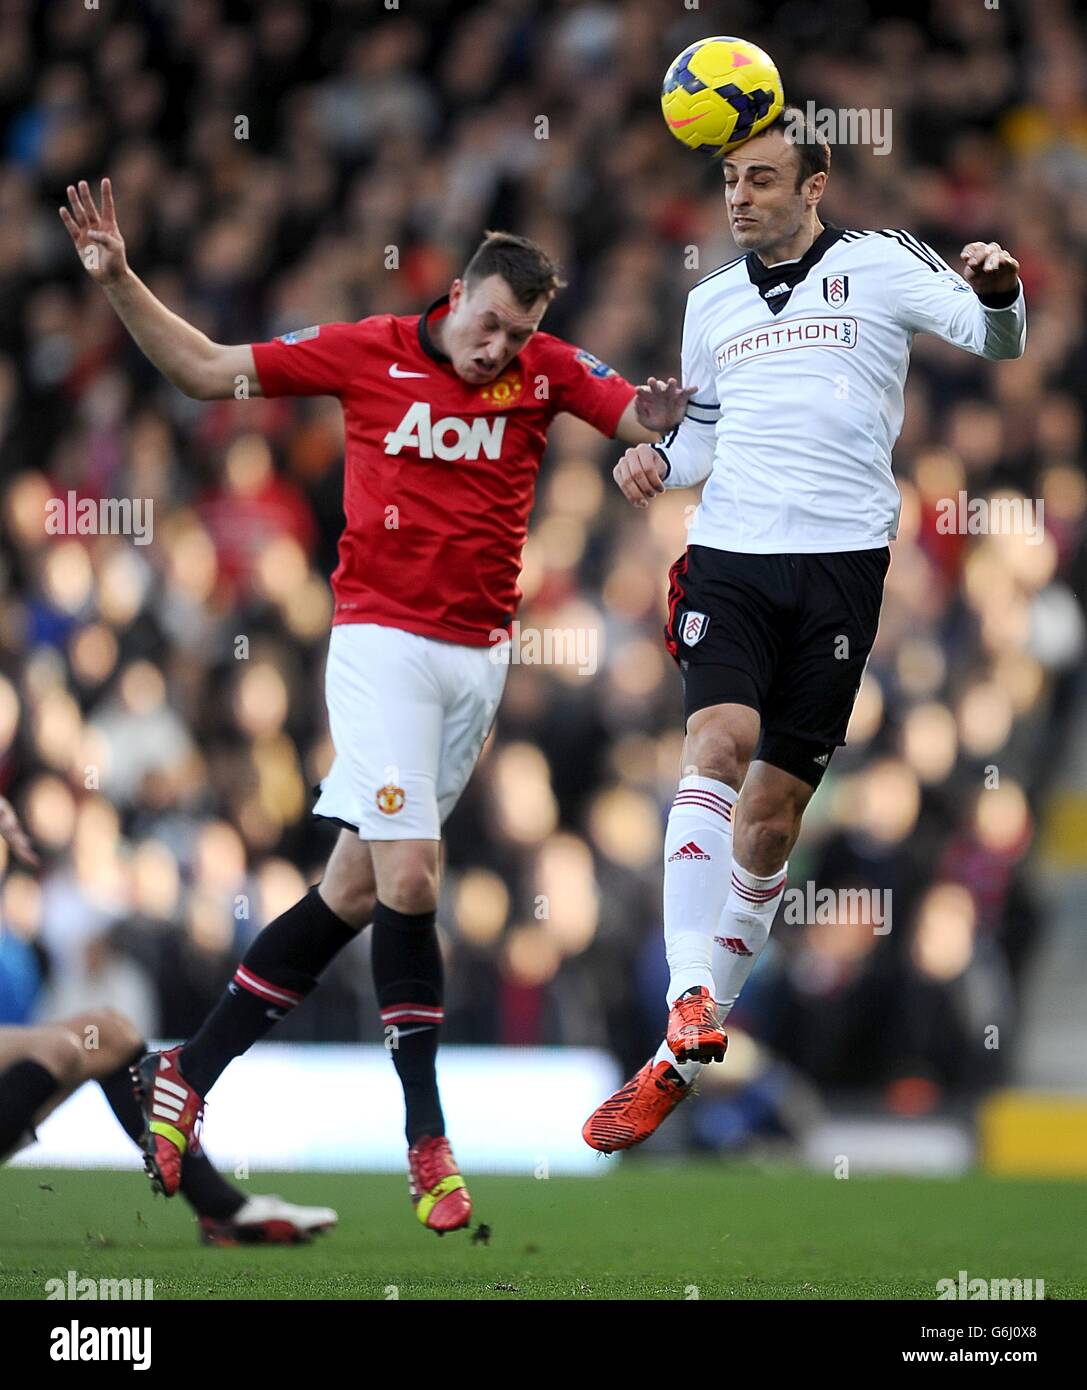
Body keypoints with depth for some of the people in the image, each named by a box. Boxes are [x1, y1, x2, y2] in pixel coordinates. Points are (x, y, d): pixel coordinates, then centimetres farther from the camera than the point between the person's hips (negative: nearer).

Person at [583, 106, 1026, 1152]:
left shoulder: (879, 264, 4)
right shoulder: (712, 303, 17)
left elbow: (993, 339, -4)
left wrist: (998, 292, -26)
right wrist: (661, 461, 8)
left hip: (840, 560, -2)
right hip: (729, 557, 2)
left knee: (771, 812, 0)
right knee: (717, 741, -23)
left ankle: (679, 1062, 8)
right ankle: (691, 1000, -32)